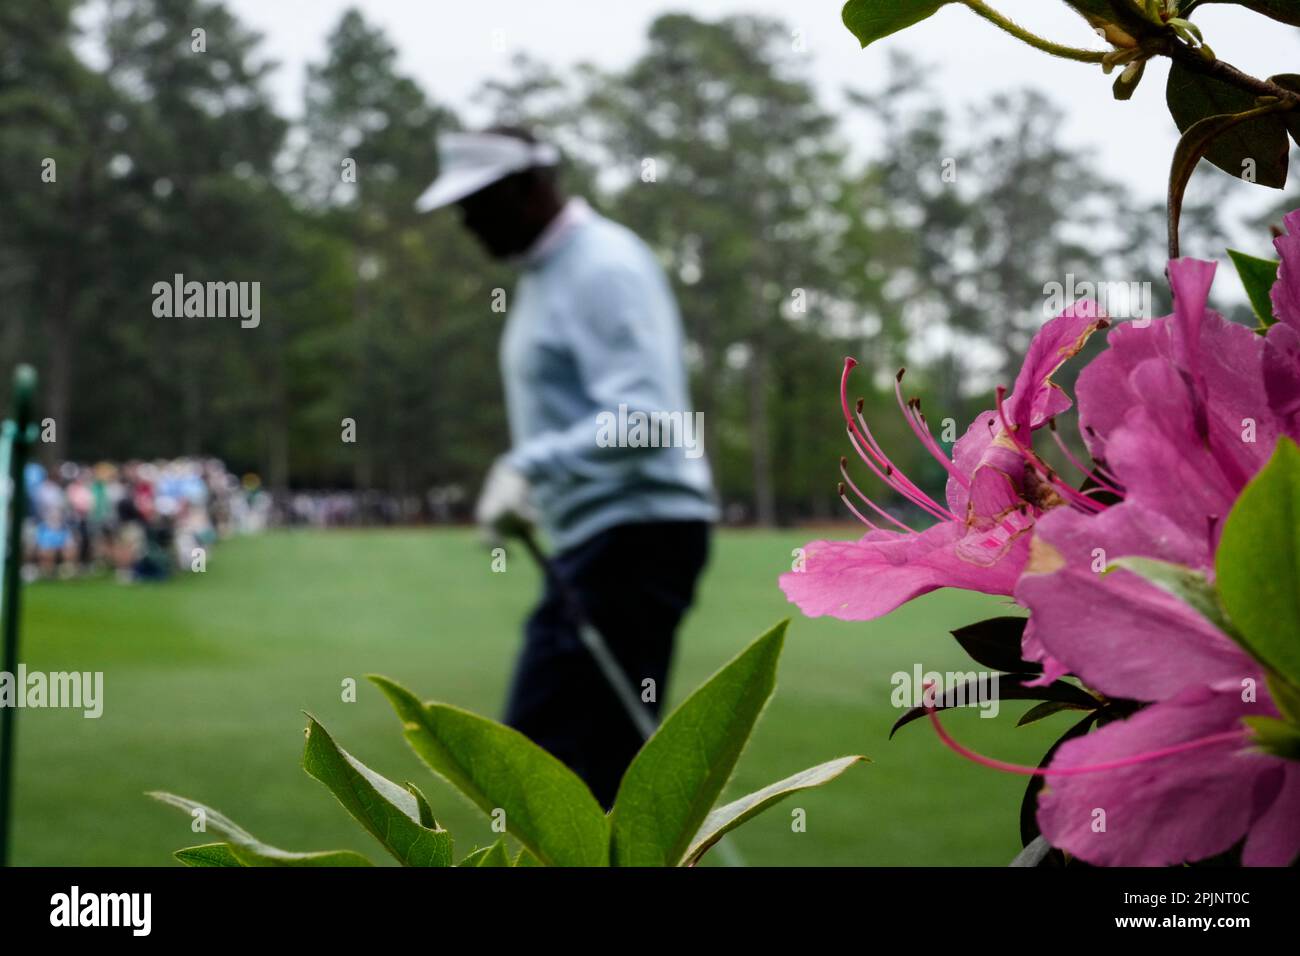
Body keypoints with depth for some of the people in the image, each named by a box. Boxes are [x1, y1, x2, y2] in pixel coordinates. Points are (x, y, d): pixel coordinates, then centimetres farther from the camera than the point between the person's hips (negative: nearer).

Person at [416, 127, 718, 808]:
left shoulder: (602, 266, -13)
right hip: (590, 542, 10)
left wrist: (531, 466, -32)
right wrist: (529, 491, 12)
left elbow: (642, 414, -25)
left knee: (604, 761, -9)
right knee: (537, 741, 11)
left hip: (637, 535, -10)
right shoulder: (546, 272, 18)